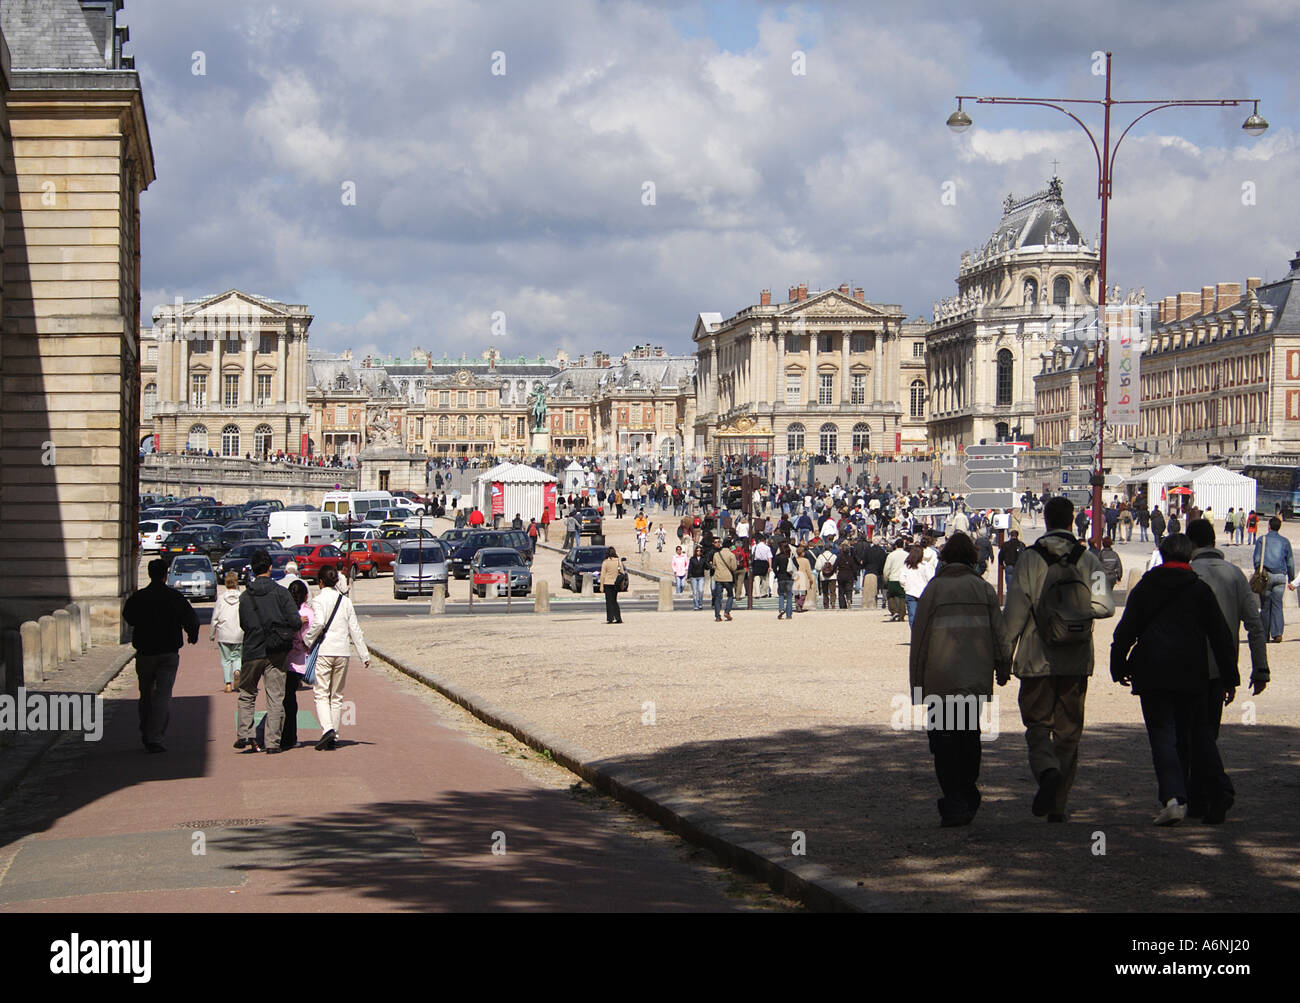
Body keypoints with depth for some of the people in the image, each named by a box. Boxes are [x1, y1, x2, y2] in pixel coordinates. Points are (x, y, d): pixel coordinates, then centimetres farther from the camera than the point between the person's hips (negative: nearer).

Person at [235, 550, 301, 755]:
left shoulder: (245, 597, 1)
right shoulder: (280, 592, -6)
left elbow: (243, 624, 8)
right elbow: (295, 621, -11)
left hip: (252, 652, 1)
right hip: (277, 653, -1)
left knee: (247, 695, 16)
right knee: (275, 698, 3)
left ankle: (245, 734, 3)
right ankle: (273, 742, 1)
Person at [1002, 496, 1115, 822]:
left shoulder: (1029, 559, -6)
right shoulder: (1088, 559, 0)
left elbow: (1015, 610, -8)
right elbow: (1105, 605, -8)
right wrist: (1080, 610, 12)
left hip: (1037, 659, -2)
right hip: (1077, 661, 2)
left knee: (1037, 725, 9)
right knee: (1069, 731, 10)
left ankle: (1048, 771, -22)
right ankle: (1058, 805, 11)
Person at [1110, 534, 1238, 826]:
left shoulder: (1143, 588, 5)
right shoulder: (1200, 590, 4)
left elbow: (1125, 631, 4)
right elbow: (1221, 635, 3)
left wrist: (1118, 668, 15)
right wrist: (1229, 678, 9)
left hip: (1151, 674, -1)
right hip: (1190, 675, 1)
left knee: (1162, 736, -4)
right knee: (1191, 734, 14)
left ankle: (1172, 797, -22)